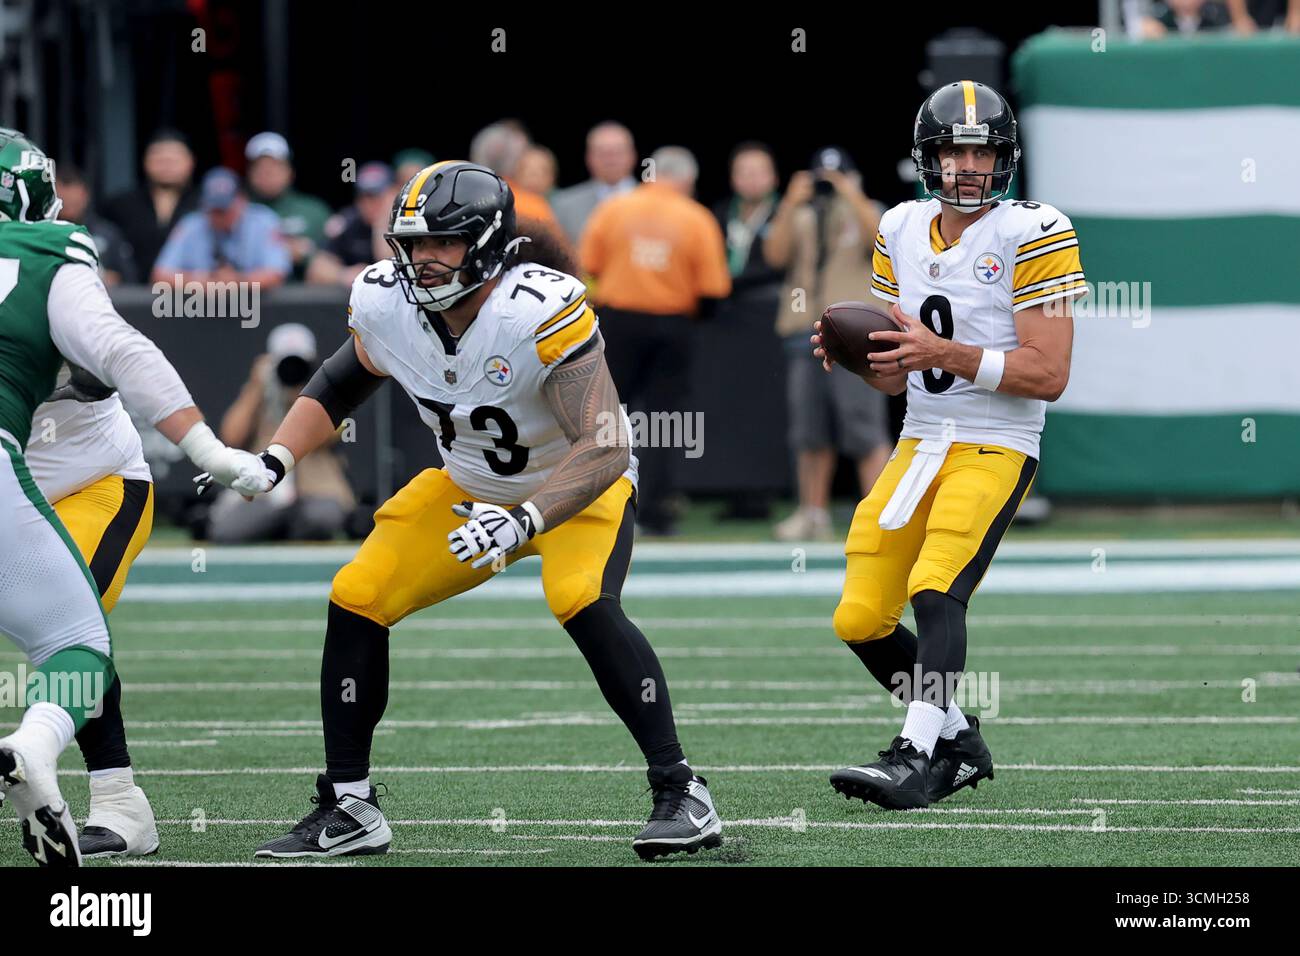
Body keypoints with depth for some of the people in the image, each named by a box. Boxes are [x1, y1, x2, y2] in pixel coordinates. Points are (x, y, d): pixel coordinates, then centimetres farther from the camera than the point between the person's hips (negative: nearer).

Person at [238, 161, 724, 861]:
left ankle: (680, 795, -22)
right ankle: (348, 809, 6)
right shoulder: (386, 305, -17)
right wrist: (275, 460, -9)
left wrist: (524, 521, -49)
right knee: (356, 601, -8)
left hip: (577, 488, -6)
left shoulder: (542, 311, -35)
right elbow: (339, 385, 5)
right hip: (471, 488, 6)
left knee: (583, 601, -33)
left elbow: (604, 448, -37)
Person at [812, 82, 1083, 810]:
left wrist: (945, 353, -23)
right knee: (861, 619, 3)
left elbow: (1049, 375, -16)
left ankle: (915, 759, -30)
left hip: (996, 448, -7)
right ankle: (961, 743, 20)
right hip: (921, 443, 7)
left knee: (936, 592, -25)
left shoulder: (1032, 236, -10)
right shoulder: (902, 233, 9)